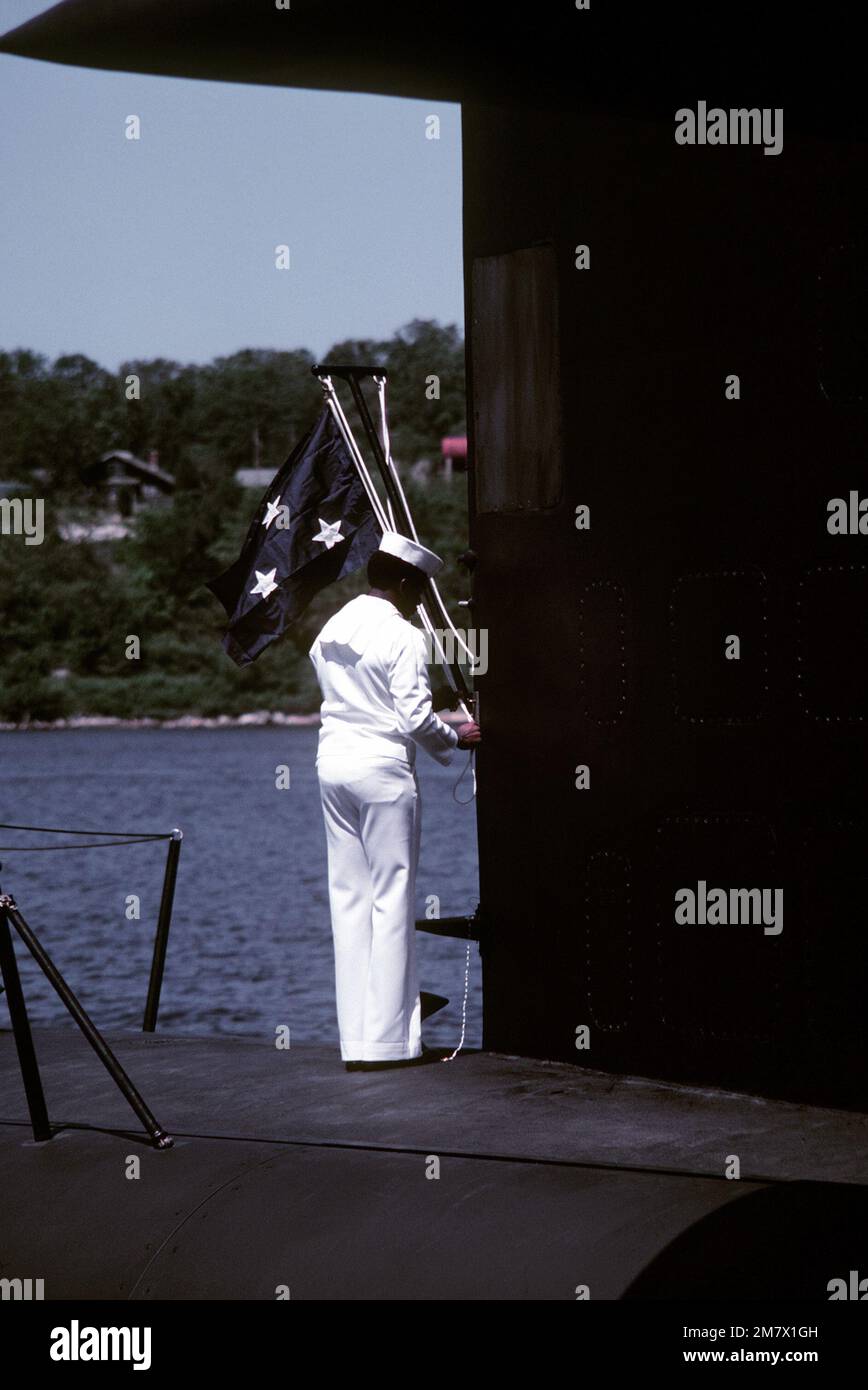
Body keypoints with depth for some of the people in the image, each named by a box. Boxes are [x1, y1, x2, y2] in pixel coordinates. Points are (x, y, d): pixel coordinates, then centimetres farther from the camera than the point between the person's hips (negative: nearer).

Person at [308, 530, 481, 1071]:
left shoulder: (331, 631, 11)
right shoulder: (402, 636, -12)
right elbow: (416, 718, -15)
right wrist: (456, 738, 4)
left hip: (334, 762, 7)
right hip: (383, 767, -7)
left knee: (349, 898, 8)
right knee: (393, 898, -2)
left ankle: (357, 1038, 8)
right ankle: (391, 1038, -2)